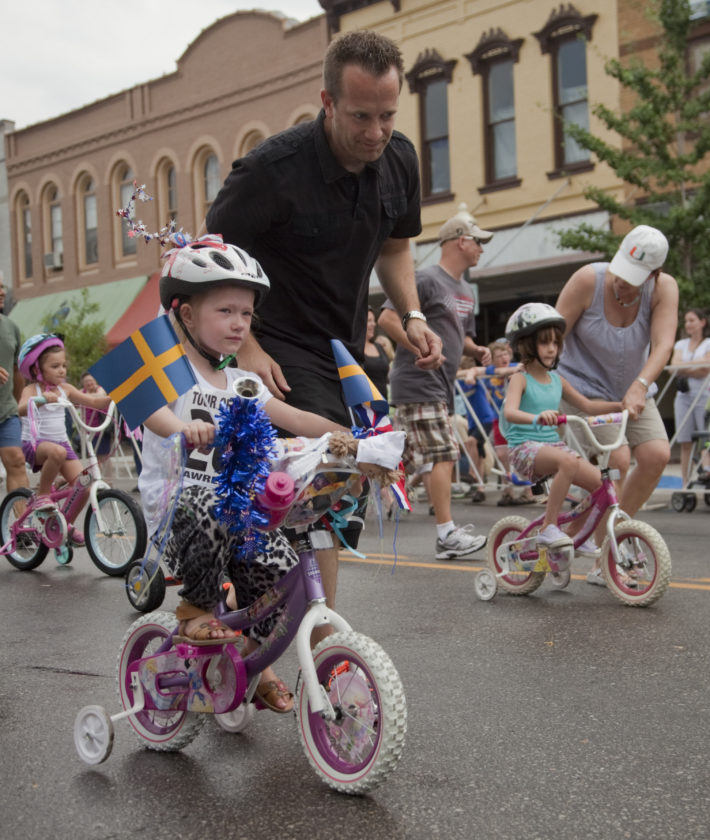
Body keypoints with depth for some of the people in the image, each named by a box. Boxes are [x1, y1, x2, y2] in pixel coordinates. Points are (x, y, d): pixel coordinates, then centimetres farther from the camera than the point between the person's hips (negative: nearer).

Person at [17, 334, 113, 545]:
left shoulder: (65, 389, 9)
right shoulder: (32, 390, -7)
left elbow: (92, 402, 9)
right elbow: (21, 409, -27)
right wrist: (42, 399, -46)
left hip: (61, 442, 6)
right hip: (34, 443, -5)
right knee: (56, 452, -40)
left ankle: (68, 524, 12)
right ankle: (42, 494, -17)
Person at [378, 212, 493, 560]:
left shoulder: (464, 290, 20)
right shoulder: (427, 279, -10)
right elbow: (387, 318, -16)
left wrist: (476, 349, 8)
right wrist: (420, 350, -18)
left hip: (439, 386, 9)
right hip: (419, 383, -9)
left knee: (403, 459, 10)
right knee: (445, 455, -11)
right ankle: (447, 534, -8)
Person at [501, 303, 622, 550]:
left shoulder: (557, 380, 13)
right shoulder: (520, 379, -7)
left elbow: (586, 405, 21)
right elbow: (510, 412, -25)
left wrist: (620, 405, 6)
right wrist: (537, 417, -46)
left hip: (553, 443, 7)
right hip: (525, 447, -7)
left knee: (600, 482, -10)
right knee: (568, 462, -36)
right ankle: (548, 527, -24)